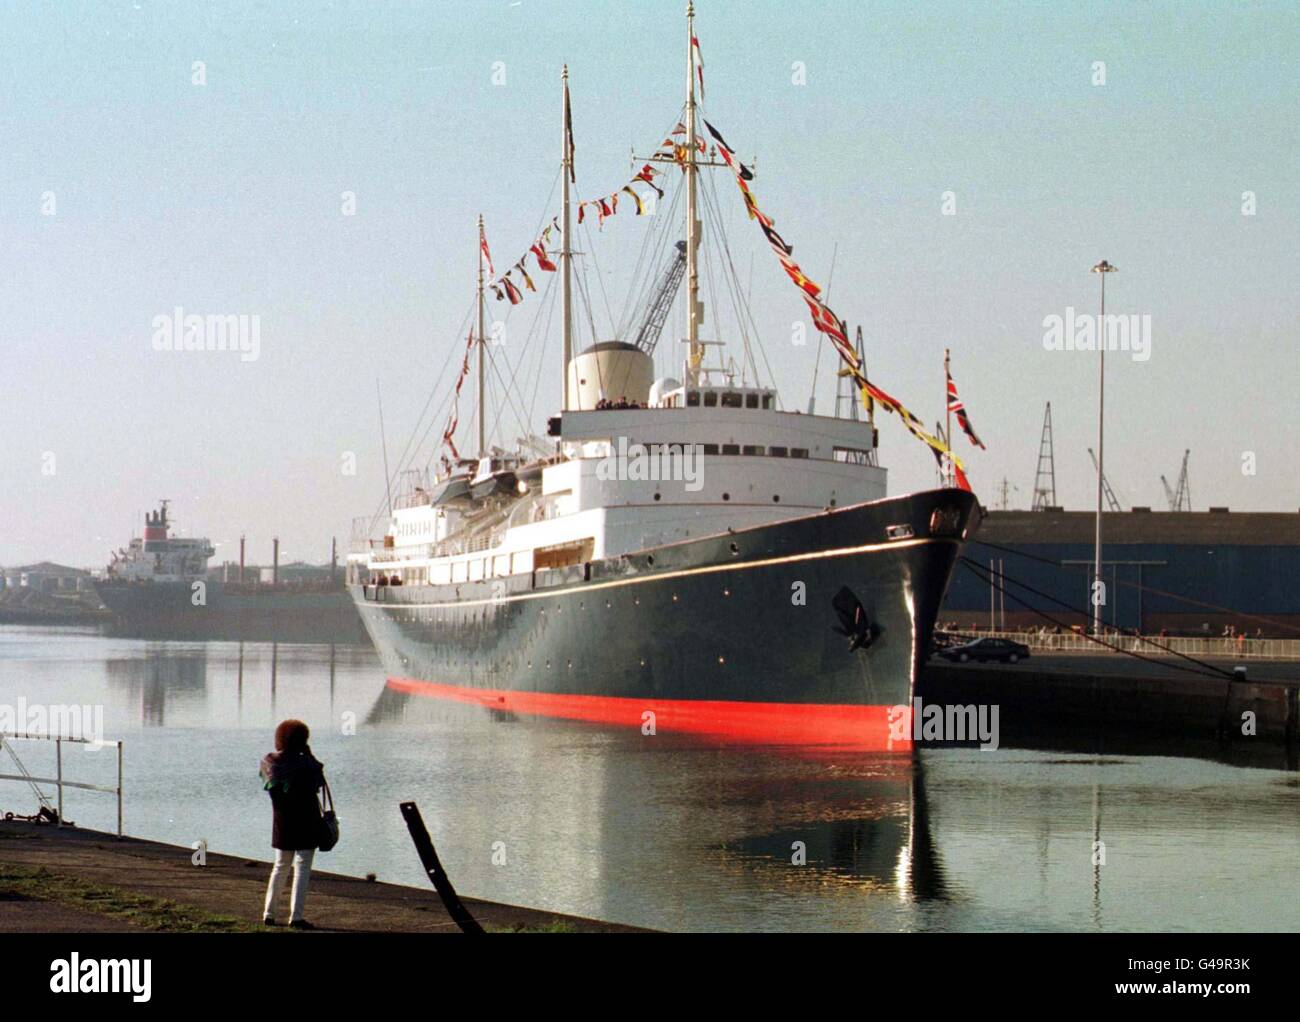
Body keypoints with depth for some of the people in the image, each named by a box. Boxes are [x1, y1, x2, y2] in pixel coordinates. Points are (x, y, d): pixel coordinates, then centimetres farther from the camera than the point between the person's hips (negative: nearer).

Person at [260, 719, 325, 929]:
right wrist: (310, 756, 2)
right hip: (306, 821, -5)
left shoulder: (268, 762, -2)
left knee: (280, 866, 17)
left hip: (281, 822, 5)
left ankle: (268, 913, 16)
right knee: (302, 868, -2)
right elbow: (319, 781, -2)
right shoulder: (304, 763, -16)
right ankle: (296, 917, -7)